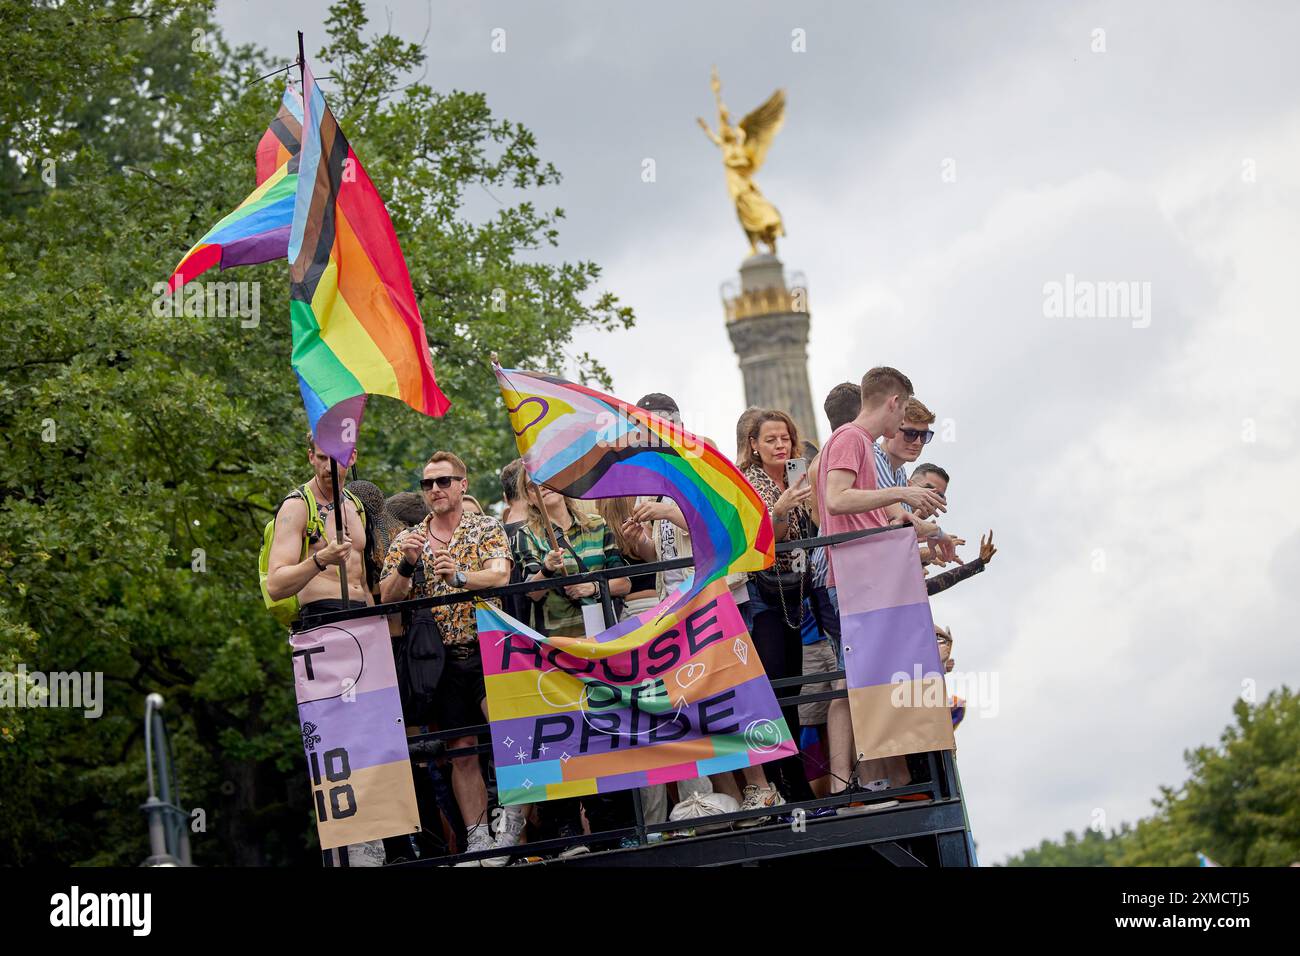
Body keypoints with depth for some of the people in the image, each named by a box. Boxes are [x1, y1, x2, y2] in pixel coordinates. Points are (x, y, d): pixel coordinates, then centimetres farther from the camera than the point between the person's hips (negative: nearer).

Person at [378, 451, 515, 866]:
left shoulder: (487, 529, 5)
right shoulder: (407, 540, 12)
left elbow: (500, 575, -12)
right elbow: (387, 599, 5)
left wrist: (460, 576, -31)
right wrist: (406, 565, -14)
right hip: (443, 657, 3)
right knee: (461, 750, 4)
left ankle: (511, 813, -14)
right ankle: (478, 839, 8)